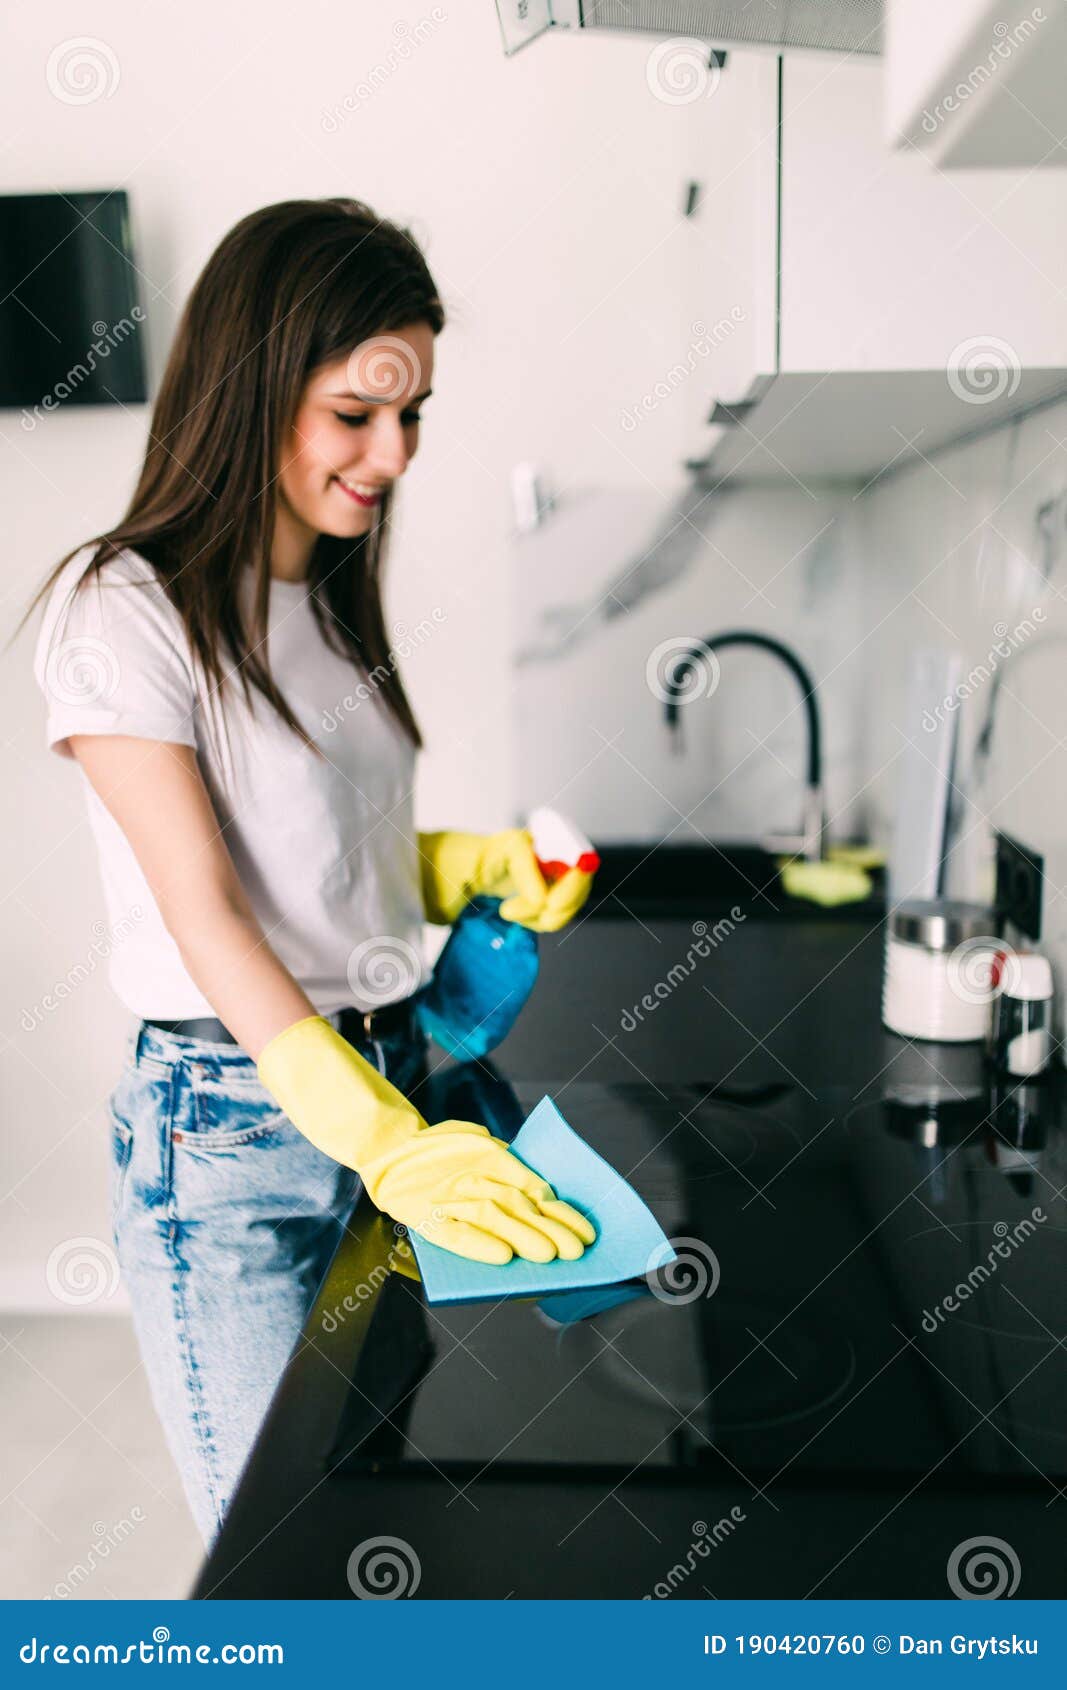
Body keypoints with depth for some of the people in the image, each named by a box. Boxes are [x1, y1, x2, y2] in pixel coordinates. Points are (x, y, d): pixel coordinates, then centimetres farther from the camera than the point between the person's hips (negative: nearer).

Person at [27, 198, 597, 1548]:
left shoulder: (331, 599, 11)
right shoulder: (123, 611, -12)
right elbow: (206, 913, -19)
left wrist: (479, 864, 0)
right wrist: (387, 1141, -26)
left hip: (389, 1080, 7)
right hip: (228, 1127, -7)